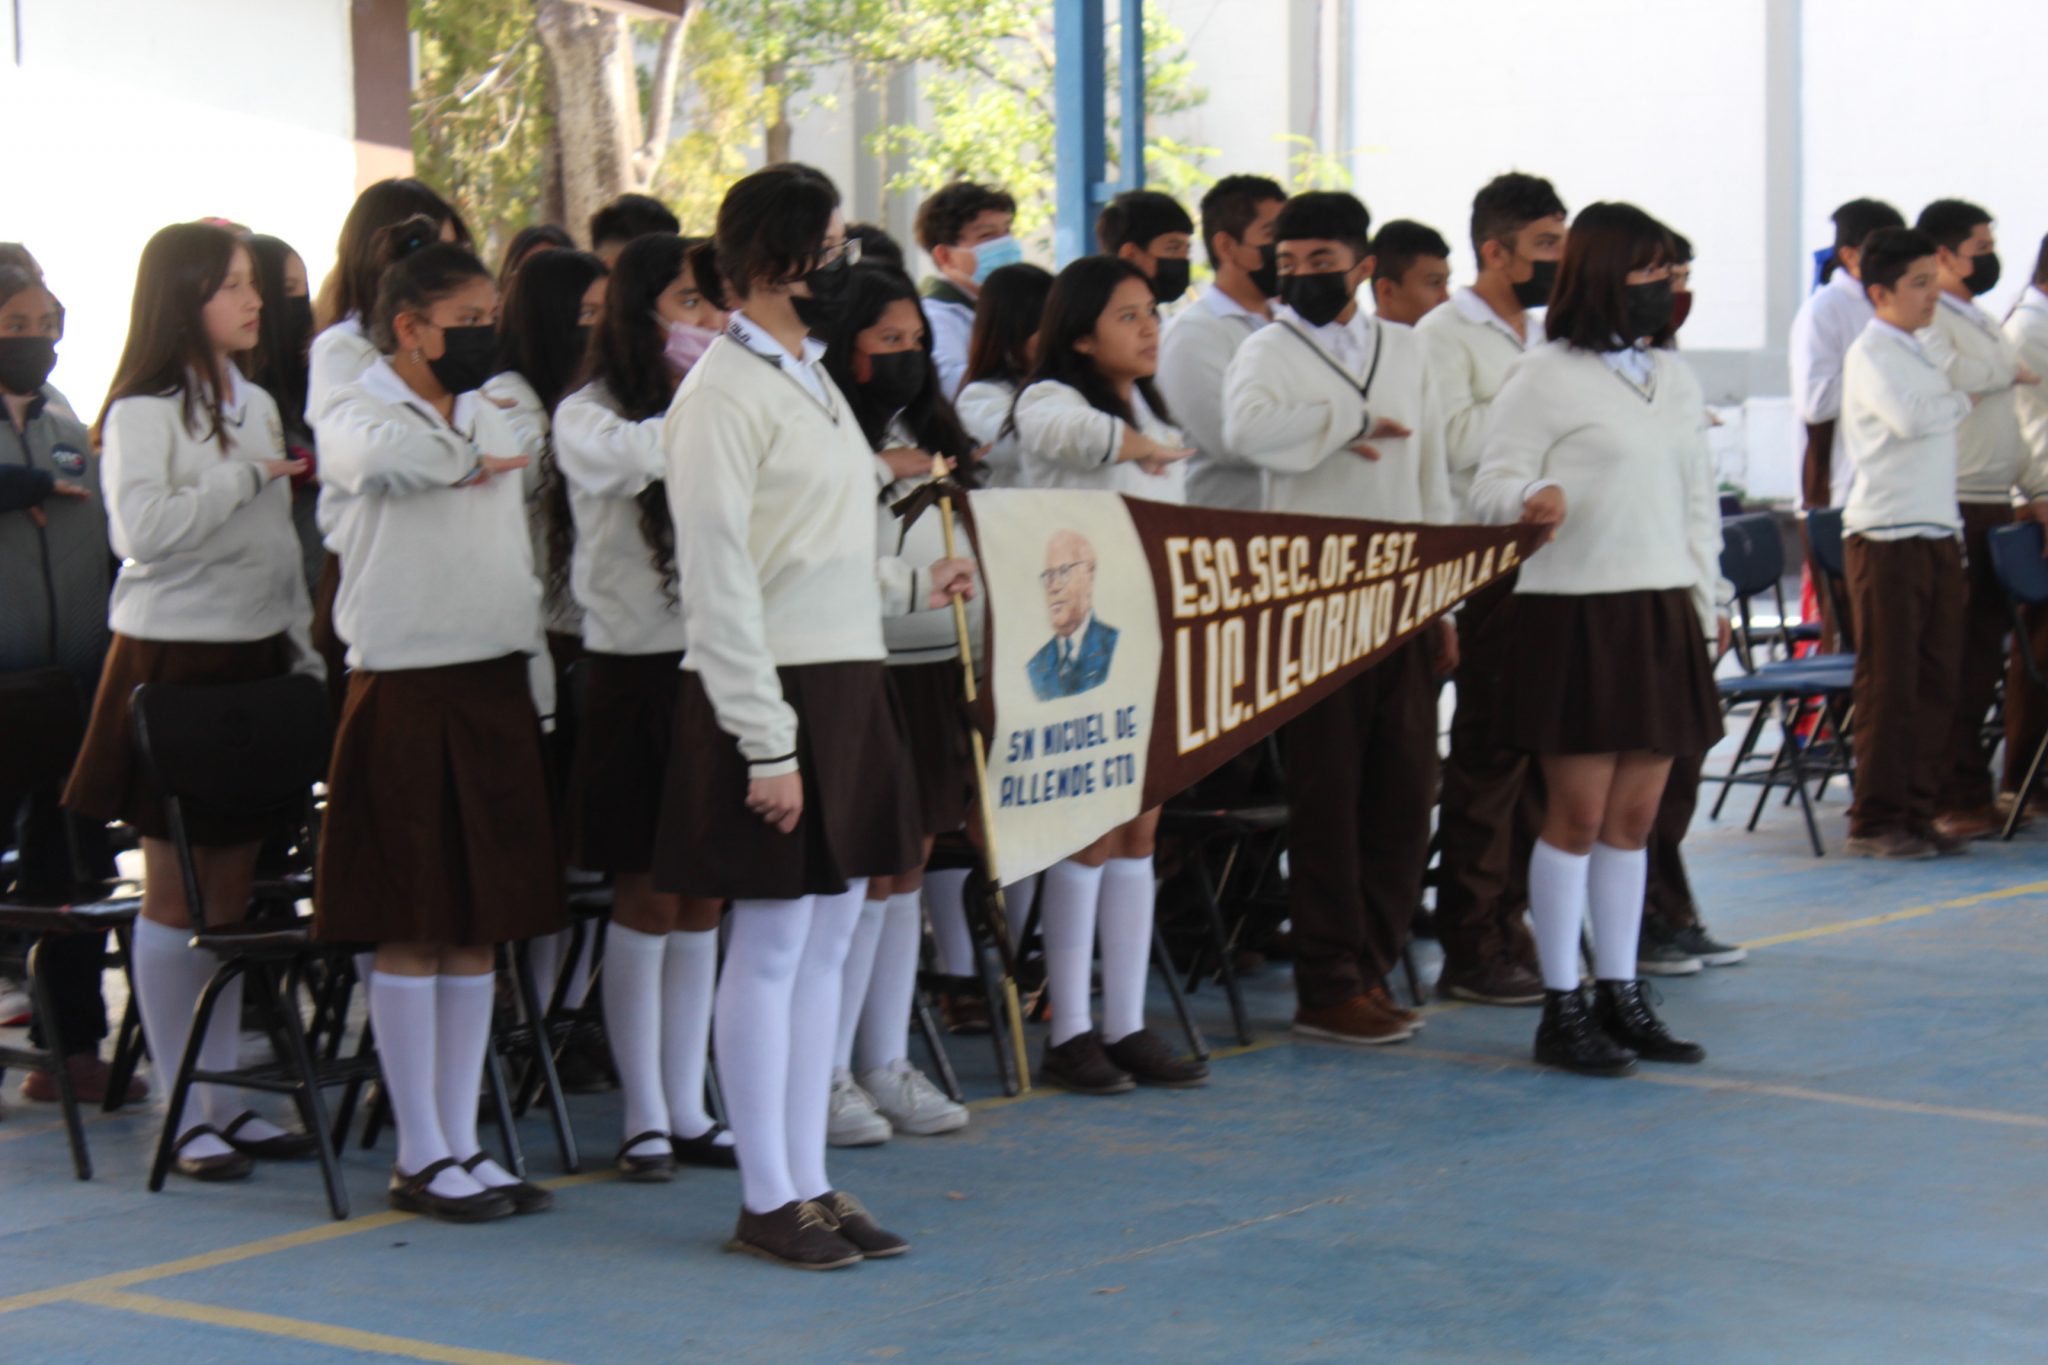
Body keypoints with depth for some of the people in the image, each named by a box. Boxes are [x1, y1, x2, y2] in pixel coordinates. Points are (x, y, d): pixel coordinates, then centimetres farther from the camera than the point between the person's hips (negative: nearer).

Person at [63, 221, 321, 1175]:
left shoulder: (258, 406, 14)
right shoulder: (143, 411, -9)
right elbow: (141, 531, -20)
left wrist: (305, 650, 15)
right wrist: (245, 477, -17)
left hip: (255, 657, 7)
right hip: (175, 658, -7)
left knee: (232, 886, 9)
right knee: (175, 891, -1)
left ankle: (224, 1099, 15)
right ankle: (181, 1113, 4)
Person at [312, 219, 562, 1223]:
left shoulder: (494, 419, 17)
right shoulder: (358, 416, -6)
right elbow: (384, 460, -30)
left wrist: (539, 688, 15)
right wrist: (473, 462, -14)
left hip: (497, 688, 7)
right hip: (406, 694, -7)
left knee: (480, 929, 8)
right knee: (414, 930, -2)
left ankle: (462, 1144, 14)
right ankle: (419, 1156, 4)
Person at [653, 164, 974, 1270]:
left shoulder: (811, 380, 16)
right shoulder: (725, 394, -12)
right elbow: (720, 581, -17)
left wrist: (916, 584, 19)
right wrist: (767, 745, -19)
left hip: (849, 688, 9)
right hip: (775, 692, -9)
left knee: (827, 940, 11)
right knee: (770, 945, -2)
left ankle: (809, 1181, 18)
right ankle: (766, 1200, 6)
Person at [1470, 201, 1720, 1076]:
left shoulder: (1675, 379, 15)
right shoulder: (1544, 377, -5)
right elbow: (1492, 484, -8)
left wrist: (1704, 599, 14)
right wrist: (1532, 499, -29)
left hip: (1662, 614, 6)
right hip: (1574, 612, -6)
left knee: (1635, 814, 9)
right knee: (1577, 813, -3)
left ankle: (1620, 996, 17)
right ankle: (1562, 1009, 5)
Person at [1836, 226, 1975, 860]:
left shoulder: (1929, 347, 17)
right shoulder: (1870, 353, -9)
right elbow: (1909, 416, -24)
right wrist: (1962, 401, -8)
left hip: (1937, 532, 8)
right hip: (1885, 538, -8)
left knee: (1937, 679, 7)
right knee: (1889, 684, -5)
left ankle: (1919, 812, 13)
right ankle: (1875, 823, 0)